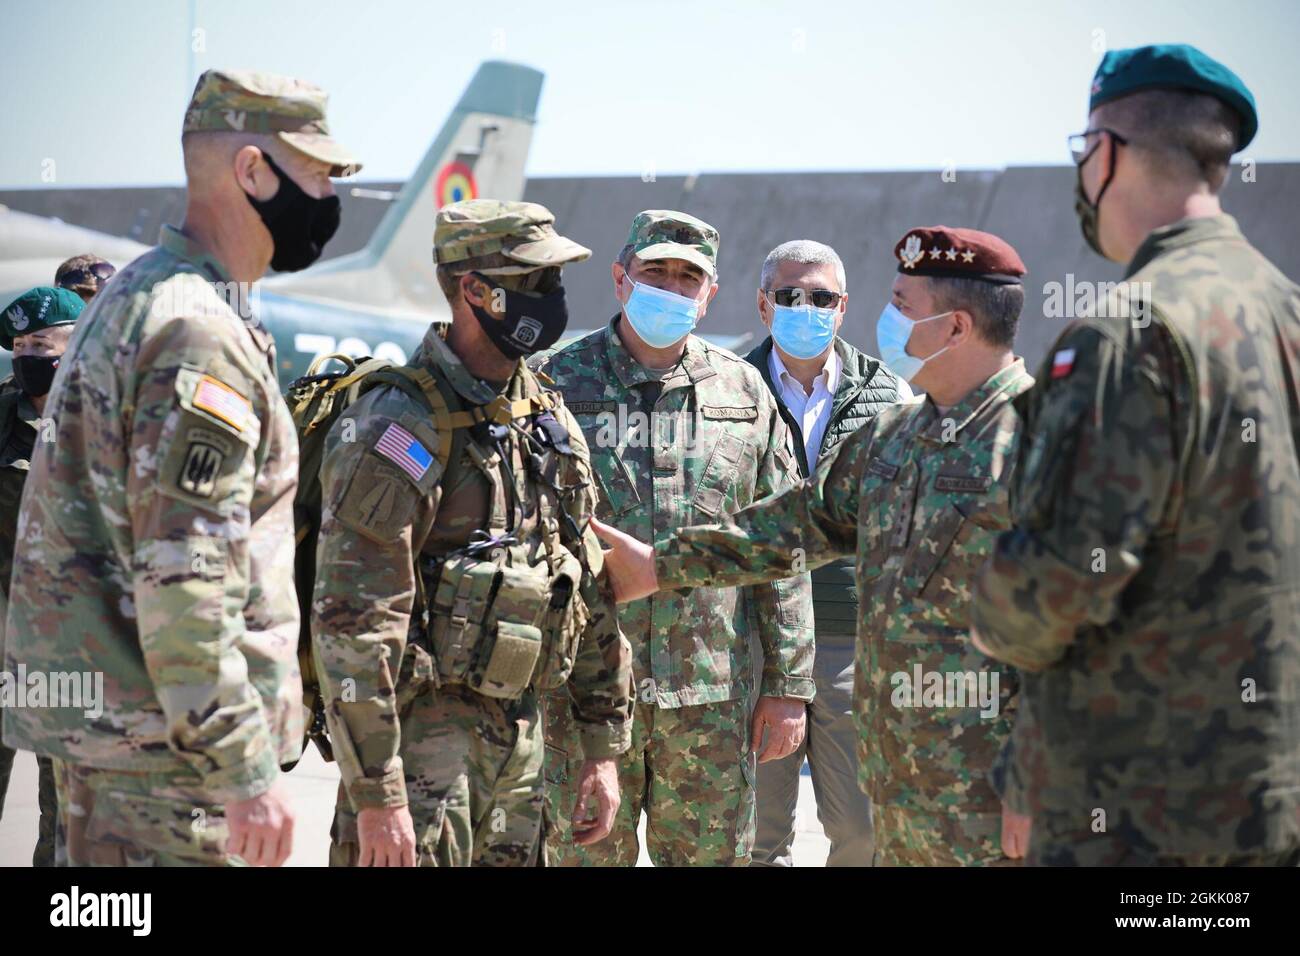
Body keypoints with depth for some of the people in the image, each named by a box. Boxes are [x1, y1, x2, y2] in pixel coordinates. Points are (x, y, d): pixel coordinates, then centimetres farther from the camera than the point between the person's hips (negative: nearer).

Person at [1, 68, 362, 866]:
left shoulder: (131, 299, 15)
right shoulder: (201, 335, -18)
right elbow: (186, 584, -24)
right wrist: (249, 773, -21)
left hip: (97, 729, 10)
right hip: (167, 742, -10)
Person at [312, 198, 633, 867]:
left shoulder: (550, 422, 11)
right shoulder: (395, 430, -14)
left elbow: (591, 593, 16)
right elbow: (352, 624, -19)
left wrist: (604, 747, 14)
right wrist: (375, 794, -21)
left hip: (521, 732, 7)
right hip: (424, 732, -7)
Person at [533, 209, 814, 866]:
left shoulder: (744, 394, 9)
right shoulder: (555, 386, 3)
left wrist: (788, 686, 6)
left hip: (715, 696, 2)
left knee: (713, 854, 8)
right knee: (589, 853, 3)